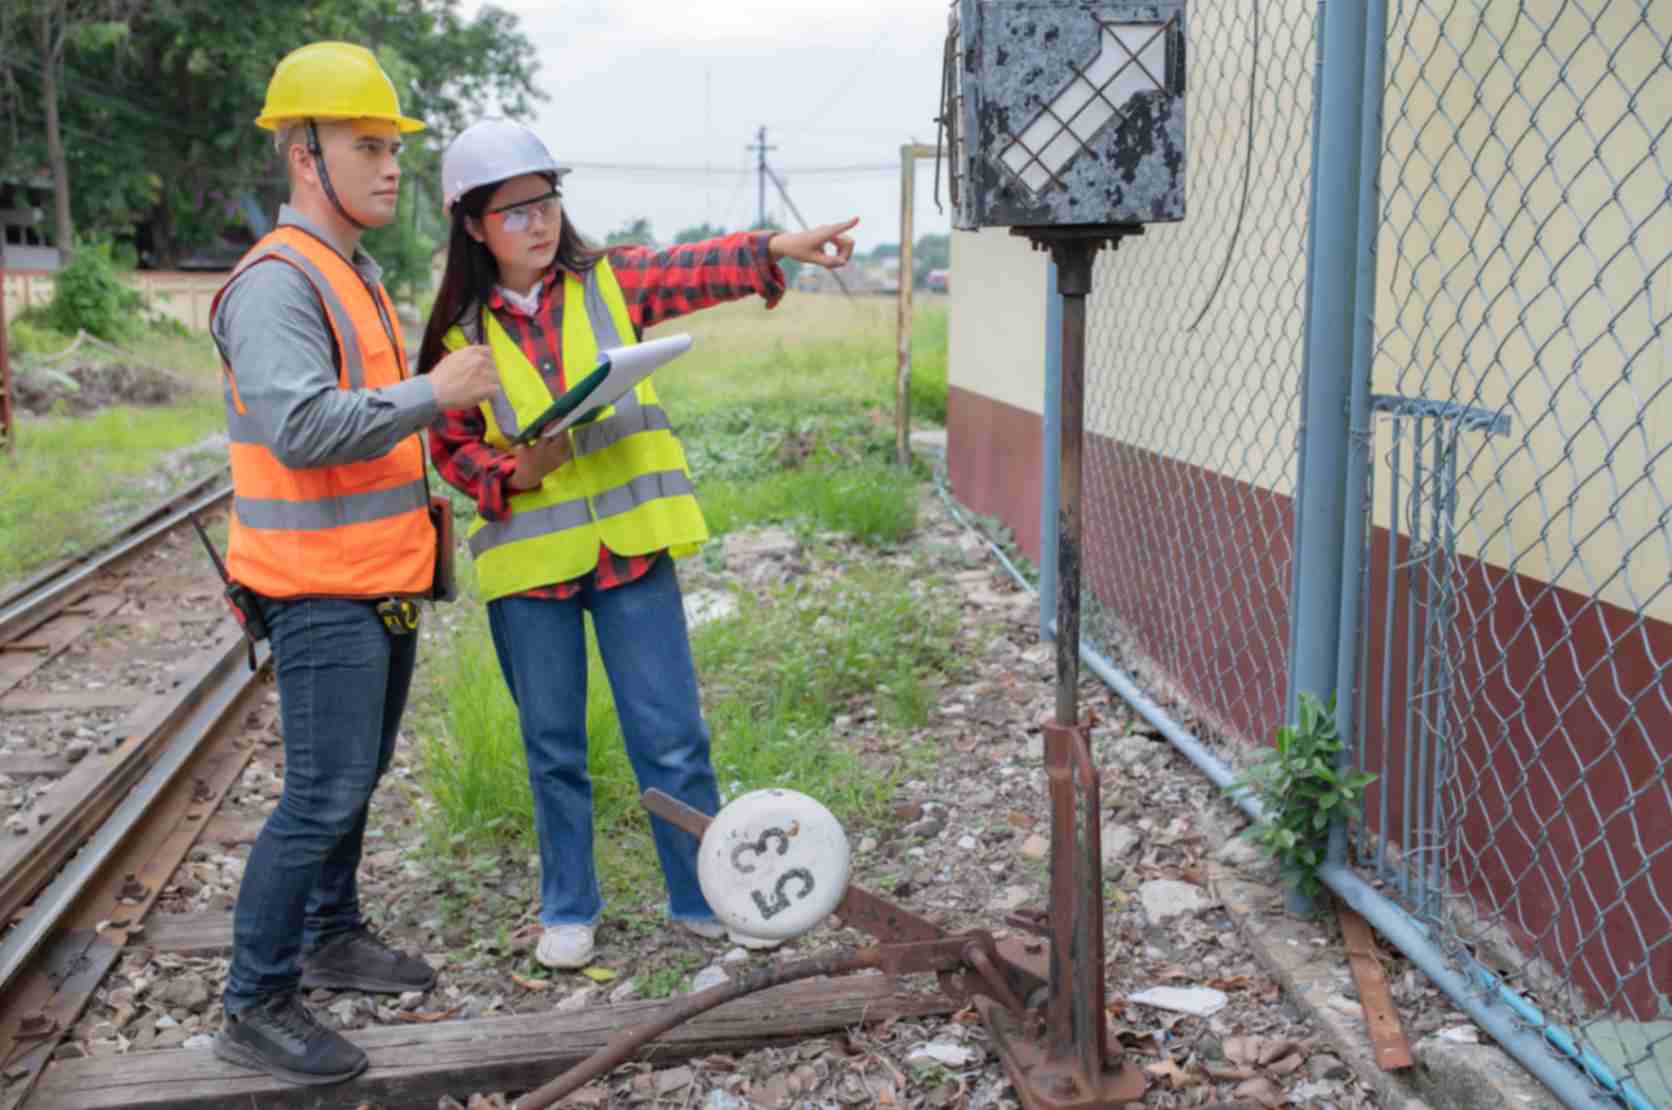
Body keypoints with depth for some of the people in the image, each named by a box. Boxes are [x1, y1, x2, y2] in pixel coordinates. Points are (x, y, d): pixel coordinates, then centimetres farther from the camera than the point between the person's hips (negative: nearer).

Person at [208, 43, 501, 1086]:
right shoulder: (276, 282, -16)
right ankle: (257, 1004, 4)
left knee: (358, 775, 17)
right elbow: (302, 429, -29)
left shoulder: (358, 276, 15)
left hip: (384, 582, 9)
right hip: (322, 592, -9)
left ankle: (336, 938, 32)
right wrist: (434, 392, -23)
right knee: (324, 793, -7)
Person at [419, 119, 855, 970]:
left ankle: (704, 899, 20)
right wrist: (516, 471, -15)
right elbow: (452, 447, 5)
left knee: (673, 738, 4)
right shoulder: (459, 333, 1)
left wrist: (781, 247, -32)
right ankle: (568, 909, 29)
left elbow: (699, 269, -15)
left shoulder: (610, 281, 1)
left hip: (631, 543, 0)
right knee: (553, 748, 11)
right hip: (528, 557, 0)